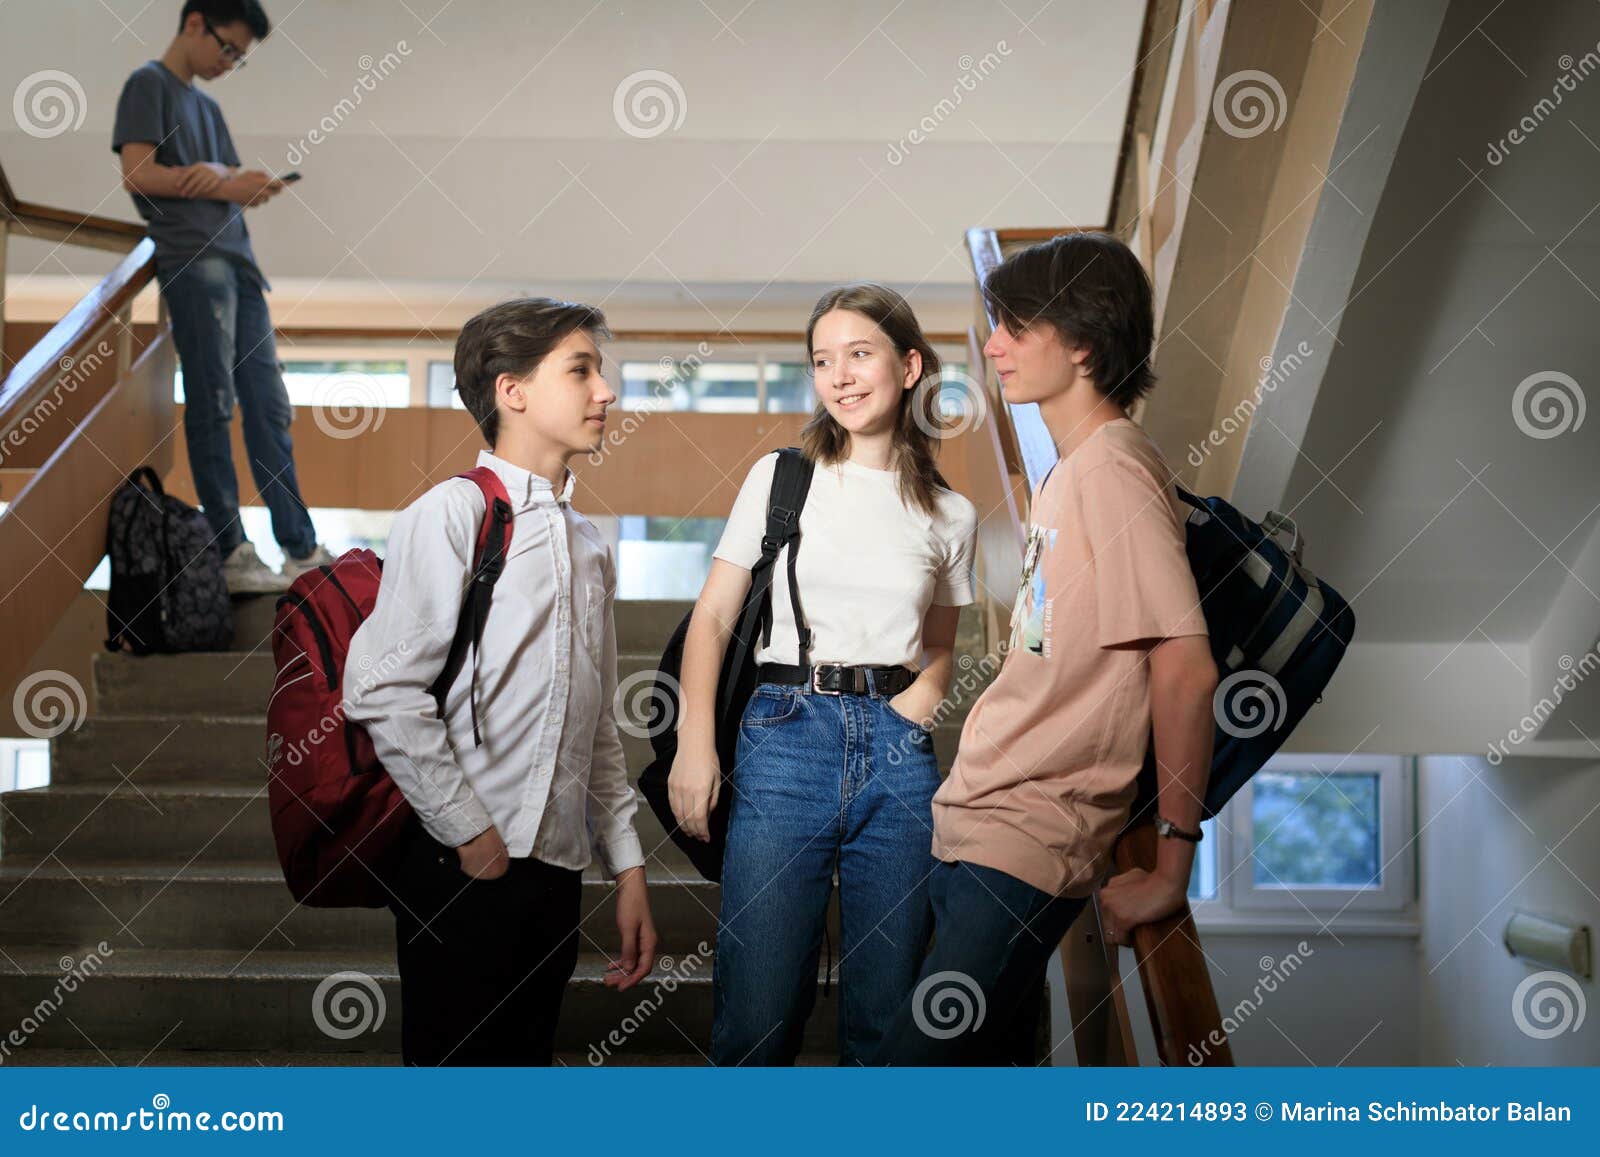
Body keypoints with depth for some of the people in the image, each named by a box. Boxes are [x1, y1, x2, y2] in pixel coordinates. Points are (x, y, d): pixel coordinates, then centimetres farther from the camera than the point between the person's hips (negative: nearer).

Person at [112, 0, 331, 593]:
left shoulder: (207, 105, 25)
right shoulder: (149, 85, 2)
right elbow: (138, 174, -10)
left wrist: (222, 174, -4)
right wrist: (223, 185, -5)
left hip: (238, 262, 8)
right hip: (193, 261, -8)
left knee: (268, 406, 4)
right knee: (213, 405, -10)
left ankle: (301, 549, 5)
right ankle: (228, 553, -10)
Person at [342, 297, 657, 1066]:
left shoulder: (588, 546, 17)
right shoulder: (452, 514, -6)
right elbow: (382, 691, -14)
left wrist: (627, 867, 14)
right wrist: (471, 835, -14)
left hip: (557, 869, 7)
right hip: (462, 869, -7)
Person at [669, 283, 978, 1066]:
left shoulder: (949, 515, 12)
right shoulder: (780, 478, 6)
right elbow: (713, 617, 4)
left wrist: (930, 687, -1)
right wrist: (695, 741, -8)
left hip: (899, 745, 2)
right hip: (788, 733, -2)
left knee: (884, 1013, 5)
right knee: (756, 1008, -5)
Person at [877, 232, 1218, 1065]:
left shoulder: (1115, 471, -14)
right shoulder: (1067, 472, 17)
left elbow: (1185, 670, -20)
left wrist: (1171, 864, -17)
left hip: (1024, 845, -10)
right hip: (973, 822, 10)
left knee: (917, 1065, -13)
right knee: (991, 1061, 14)